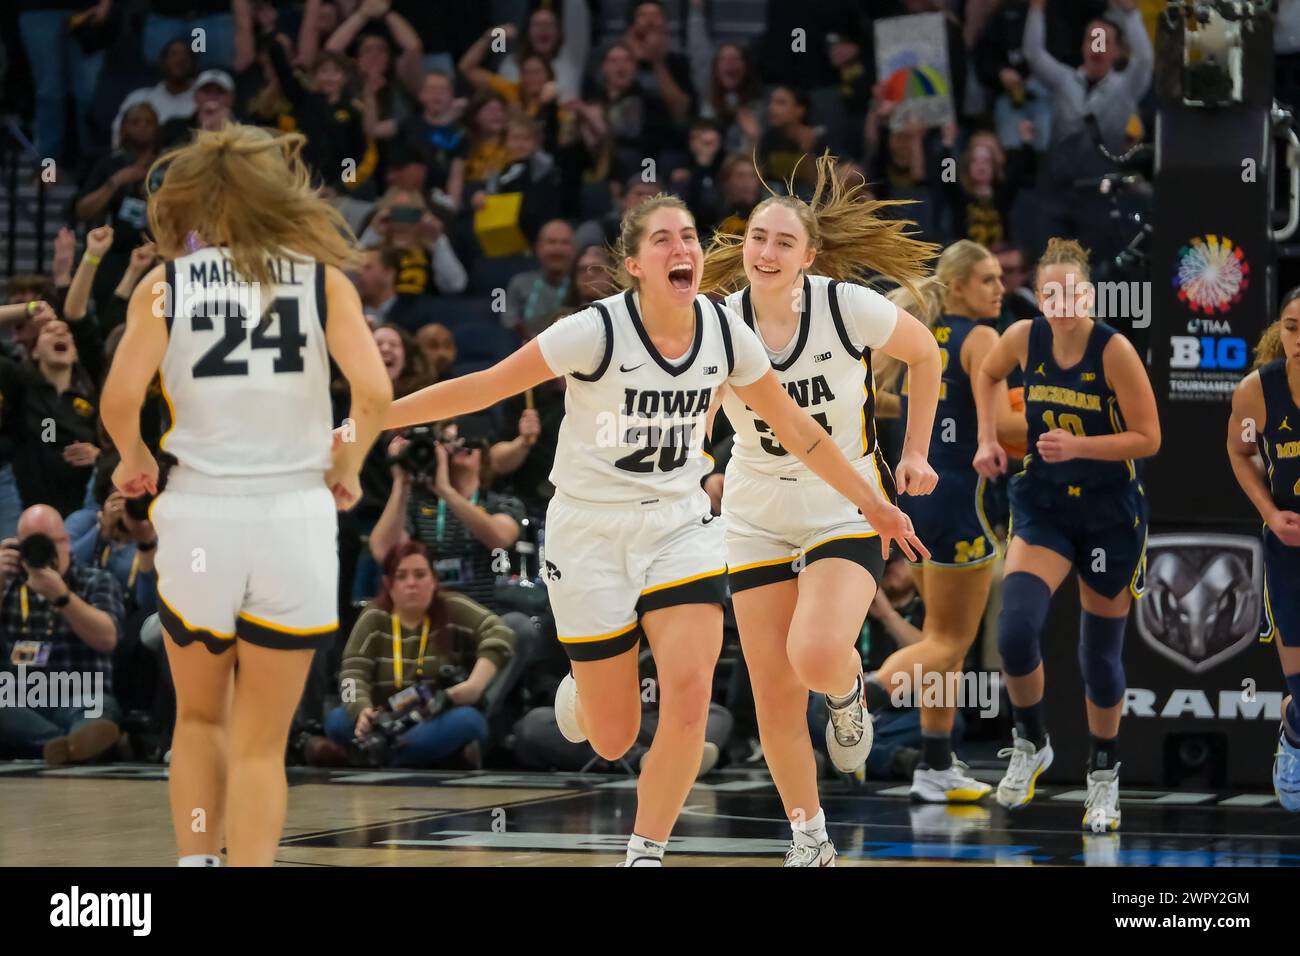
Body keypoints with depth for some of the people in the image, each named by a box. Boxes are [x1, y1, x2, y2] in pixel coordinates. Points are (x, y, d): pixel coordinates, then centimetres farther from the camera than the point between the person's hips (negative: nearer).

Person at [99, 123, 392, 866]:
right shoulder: (322, 279, 2)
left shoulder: (166, 284, 1)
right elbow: (375, 392, -9)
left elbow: (120, 398, -9)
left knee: (201, 719, 22)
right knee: (262, 743, 6)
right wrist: (348, 464, 9)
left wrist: (135, 457, 10)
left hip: (199, 514, 0)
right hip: (295, 516, 0)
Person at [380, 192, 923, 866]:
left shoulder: (724, 331, -5)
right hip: (589, 533, -3)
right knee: (612, 738, 2)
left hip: (679, 526, 3)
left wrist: (871, 502, 13)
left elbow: (793, 426, 8)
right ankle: (580, 695, 41)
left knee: (689, 693, -19)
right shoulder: (597, 331, -19)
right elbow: (486, 386, -13)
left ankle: (646, 854, -2)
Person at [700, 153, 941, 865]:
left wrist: (915, 451, 3)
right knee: (773, 695, -1)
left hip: (849, 508, -2)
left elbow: (924, 353, 4)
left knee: (819, 656, -27)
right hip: (757, 517, 3)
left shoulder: (849, 306, -15)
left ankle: (847, 695, 11)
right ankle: (809, 841, 18)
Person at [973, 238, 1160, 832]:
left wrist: (1077, 446, -27)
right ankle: (1030, 745, 6)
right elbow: (987, 375, 16)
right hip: (1043, 506, 2)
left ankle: (1104, 773, 31)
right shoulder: (1024, 337, -8)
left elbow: (1148, 438, -15)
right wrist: (988, 440, 4)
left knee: (1100, 654, 9)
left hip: (1109, 514, -2)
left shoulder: (1115, 350, -18)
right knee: (1015, 632, -20)